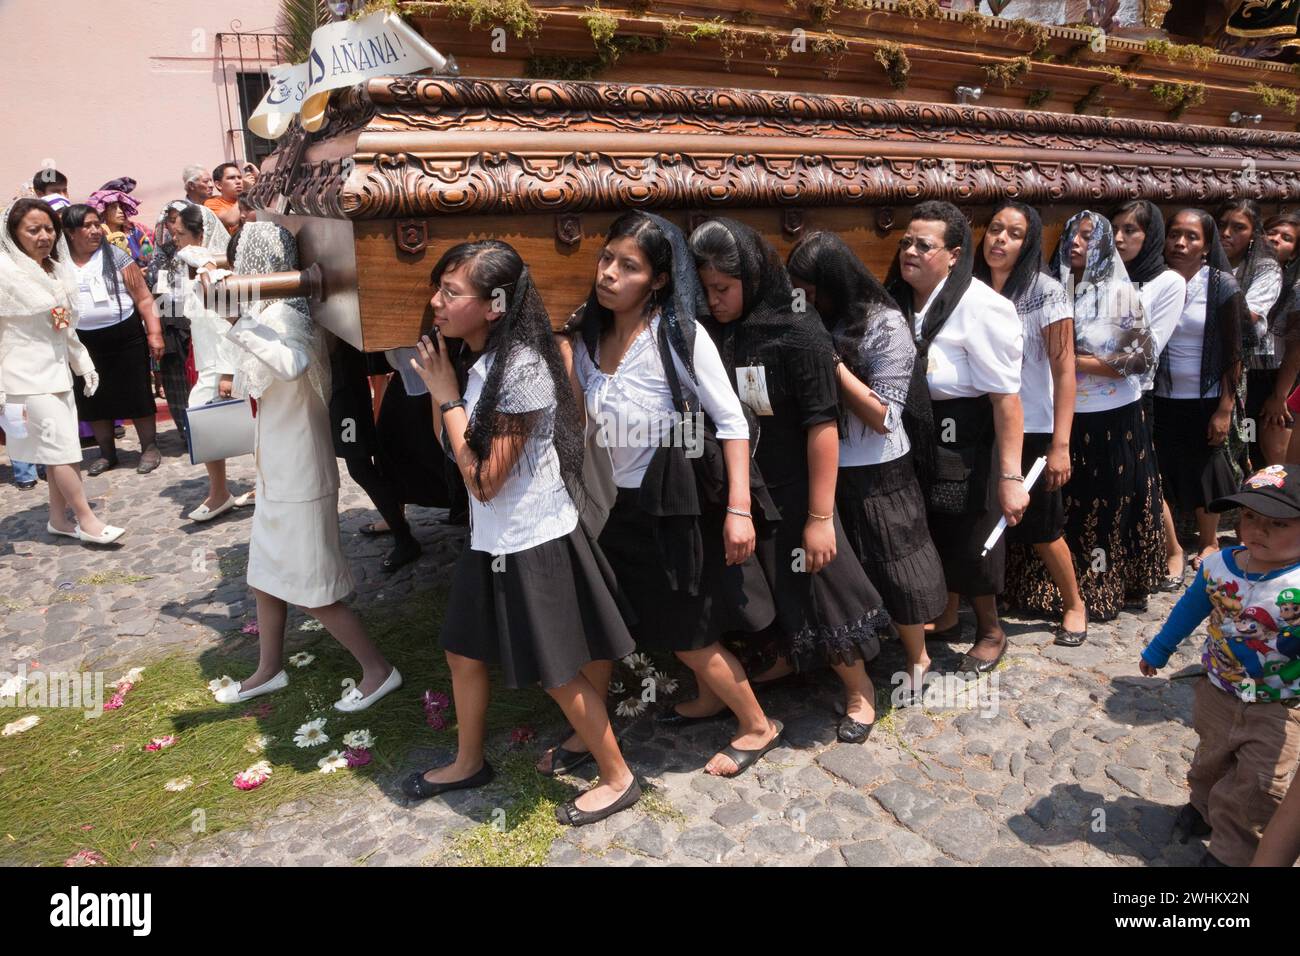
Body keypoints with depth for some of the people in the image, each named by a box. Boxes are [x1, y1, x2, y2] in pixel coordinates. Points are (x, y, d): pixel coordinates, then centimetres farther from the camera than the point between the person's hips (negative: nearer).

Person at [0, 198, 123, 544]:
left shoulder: (56, 269, 7)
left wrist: (84, 363, 18)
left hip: (58, 372, 7)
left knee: (58, 450, 13)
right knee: (64, 448, -5)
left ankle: (58, 518, 24)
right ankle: (87, 520, 4)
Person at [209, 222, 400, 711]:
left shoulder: (280, 315, -21)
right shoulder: (273, 312, 7)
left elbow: (293, 362, -45)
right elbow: (252, 383, 22)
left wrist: (240, 321, -38)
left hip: (298, 478, -9)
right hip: (279, 473, 9)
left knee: (312, 590, 1)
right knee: (266, 575, 20)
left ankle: (379, 669, 14)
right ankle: (269, 669, 36)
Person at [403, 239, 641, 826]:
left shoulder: (521, 369, -24)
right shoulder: (477, 359, 3)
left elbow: (484, 481, -23)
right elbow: (449, 447, 9)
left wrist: (447, 396, -18)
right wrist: (438, 380, -1)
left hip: (533, 544, -9)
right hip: (491, 539, 9)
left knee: (558, 673, 5)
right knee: (463, 652, 20)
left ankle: (617, 778, 26)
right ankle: (468, 763, 43)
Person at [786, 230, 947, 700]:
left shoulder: (885, 325, -14)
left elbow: (881, 415, -16)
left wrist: (831, 361, -21)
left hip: (876, 474, -4)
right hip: (825, 467, 4)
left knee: (891, 567, 11)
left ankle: (917, 660, 34)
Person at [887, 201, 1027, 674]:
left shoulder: (980, 307, -19)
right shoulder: (899, 300, 1)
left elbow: (1006, 396, -22)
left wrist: (1010, 476, -25)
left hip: (966, 451, -6)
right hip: (916, 446, 6)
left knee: (970, 547, 10)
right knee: (933, 540, 19)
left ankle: (990, 631, 36)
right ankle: (945, 618, 43)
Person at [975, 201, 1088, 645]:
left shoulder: (1046, 292, -9)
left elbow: (1064, 372, -10)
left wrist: (1060, 445, -15)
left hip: (1031, 432, -3)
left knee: (1042, 528, 7)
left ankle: (1074, 604, 32)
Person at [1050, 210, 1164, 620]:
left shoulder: (1121, 292, -4)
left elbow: (1143, 357, -10)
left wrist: (1078, 361, -13)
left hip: (1115, 418, -3)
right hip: (1067, 417, 3)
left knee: (1115, 503, 7)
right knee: (1073, 505, 8)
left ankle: (1119, 587, 21)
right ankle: (1079, 589, 20)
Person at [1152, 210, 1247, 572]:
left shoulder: (1222, 286, -8)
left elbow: (1232, 354, -8)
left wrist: (1225, 409, -12)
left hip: (1206, 401, -2)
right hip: (1161, 400, 2)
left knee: (1205, 470, 9)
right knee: (1163, 469, 6)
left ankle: (1208, 542, 27)